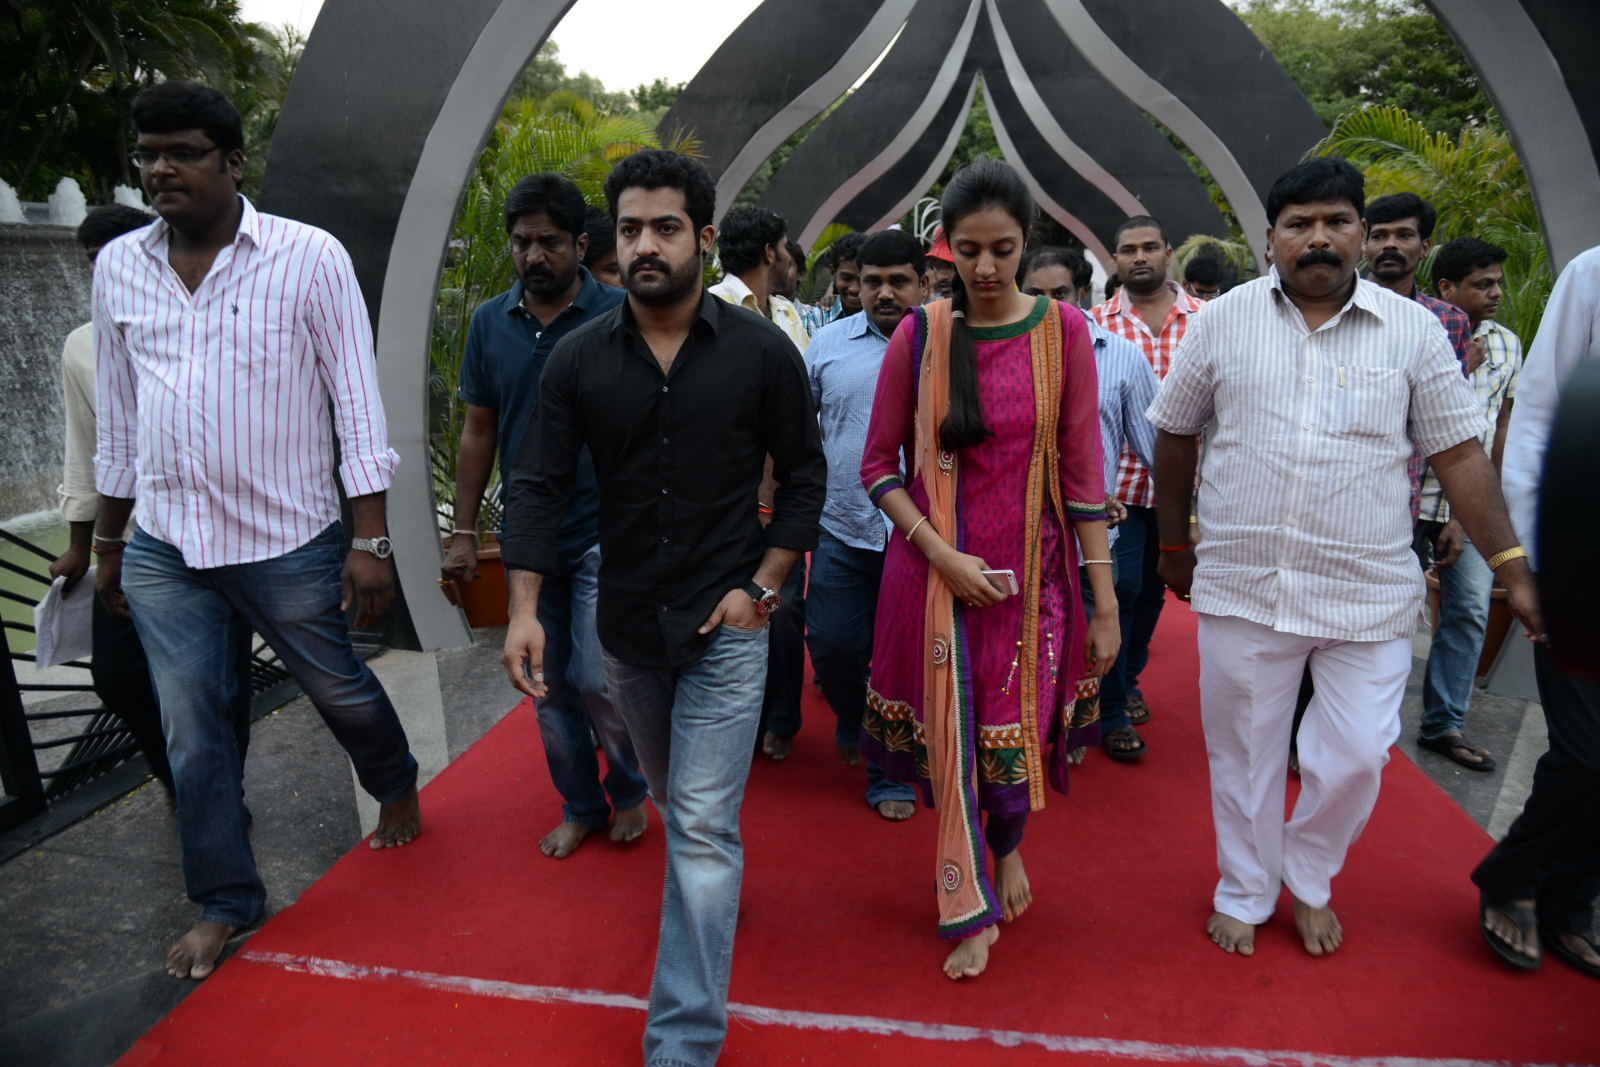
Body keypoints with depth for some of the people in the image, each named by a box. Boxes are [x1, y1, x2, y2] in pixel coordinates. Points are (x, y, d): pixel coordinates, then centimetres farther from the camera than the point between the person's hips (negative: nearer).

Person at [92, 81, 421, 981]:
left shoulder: (310, 258, -8)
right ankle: (227, 901, 28)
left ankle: (398, 789, 45)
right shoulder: (119, 267, 5)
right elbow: (118, 418, 13)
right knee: (194, 735, 9)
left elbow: (357, 402, -9)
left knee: (341, 689, 14)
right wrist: (107, 543, 16)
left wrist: (372, 541, -13)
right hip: (162, 552, 4)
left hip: (288, 540, -4)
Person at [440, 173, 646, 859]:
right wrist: (464, 533, 8)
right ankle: (580, 806, 31)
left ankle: (628, 791, 21)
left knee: (598, 680, -7)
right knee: (550, 686, 11)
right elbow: (479, 431, 10)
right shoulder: (489, 322, 5)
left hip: (603, 532, -4)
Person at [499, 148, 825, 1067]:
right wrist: (524, 607, -11)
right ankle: (718, 869, 56)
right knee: (673, 799, 24)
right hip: (628, 622, 4)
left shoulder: (762, 352, -8)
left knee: (703, 827, -3)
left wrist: (763, 587, -9)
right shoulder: (580, 360, -3)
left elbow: (804, 476, -1)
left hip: (726, 623, -3)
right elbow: (542, 485, -2)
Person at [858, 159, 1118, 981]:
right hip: (933, 572, 0)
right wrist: (942, 553, -13)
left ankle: (1007, 845, 47)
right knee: (950, 736, 7)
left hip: (1031, 573, 1)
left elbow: (1083, 473, -3)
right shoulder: (919, 335, -4)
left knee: (1016, 730, 12)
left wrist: (1105, 604, -5)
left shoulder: (1062, 331, -3)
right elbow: (878, 466, -1)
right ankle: (971, 909, 29)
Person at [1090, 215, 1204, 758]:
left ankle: (1129, 678, 39)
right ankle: (1112, 712, 8)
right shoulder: (1095, 322, 0)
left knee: (1153, 588, 17)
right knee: (1121, 587, -4)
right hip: (1118, 479, -3)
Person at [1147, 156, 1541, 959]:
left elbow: (1459, 454, 2)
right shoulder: (1221, 321, 1)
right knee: (1243, 755, 12)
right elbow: (1176, 437, 8)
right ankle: (1244, 894, 35)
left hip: (1369, 595, 0)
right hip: (1241, 587, 0)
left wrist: (1514, 570, -1)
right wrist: (1174, 544, 12)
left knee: (1355, 759, 5)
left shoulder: (1413, 330, 1)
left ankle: (1309, 884, 35)